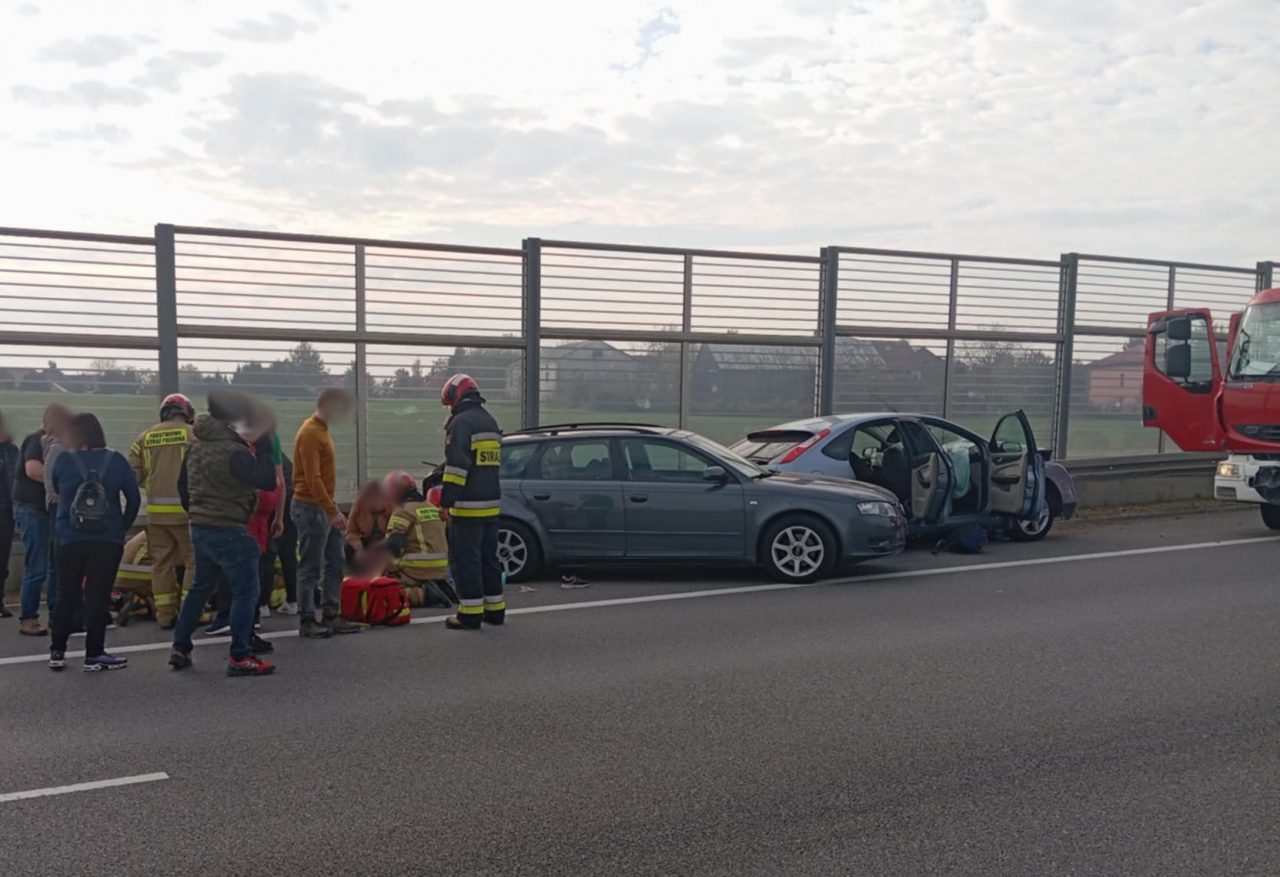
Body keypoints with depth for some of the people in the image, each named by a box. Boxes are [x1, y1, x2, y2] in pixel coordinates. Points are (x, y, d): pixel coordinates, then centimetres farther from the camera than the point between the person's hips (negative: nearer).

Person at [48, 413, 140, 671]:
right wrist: (123, 526, 7)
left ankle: (57, 652, 17)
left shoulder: (63, 459, -4)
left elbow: (55, 490, 10)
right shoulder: (116, 460, -4)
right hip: (108, 540, -1)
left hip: (70, 539, 1)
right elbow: (134, 497, -3)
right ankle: (94, 654, 7)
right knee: (98, 596, 4)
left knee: (66, 596, 13)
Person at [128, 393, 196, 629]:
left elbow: (133, 472, 6)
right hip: (185, 509, -4)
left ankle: (165, 615, 13)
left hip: (156, 510, 4)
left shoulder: (146, 437, 8)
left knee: (161, 562, 10)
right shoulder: (193, 434, -4)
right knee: (193, 560, 4)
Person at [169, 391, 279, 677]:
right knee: (245, 591, -2)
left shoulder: (197, 443, 7)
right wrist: (263, 447, -16)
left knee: (200, 587, 22)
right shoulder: (233, 451, -21)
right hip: (228, 532, -9)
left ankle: (180, 648, 28)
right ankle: (239, 658, -2)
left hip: (200, 528, 9)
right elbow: (267, 481, -25)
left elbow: (183, 482, 17)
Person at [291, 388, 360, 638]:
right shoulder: (310, 433, -16)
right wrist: (333, 512, -22)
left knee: (335, 563, 12)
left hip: (326, 507, 10)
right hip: (311, 508, -10)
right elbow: (313, 479, -22)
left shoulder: (322, 430, 14)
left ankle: (331, 615, 18)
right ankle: (306, 620, 7)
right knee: (311, 568, -2)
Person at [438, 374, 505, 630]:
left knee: (466, 559, -4)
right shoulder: (491, 422, 17)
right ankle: (495, 608, 20)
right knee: (489, 556, 15)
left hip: (467, 506, -9)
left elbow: (456, 465, -19)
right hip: (492, 503, 9)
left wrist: (446, 501, -18)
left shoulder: (461, 422, -11)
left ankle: (470, 613, -3)